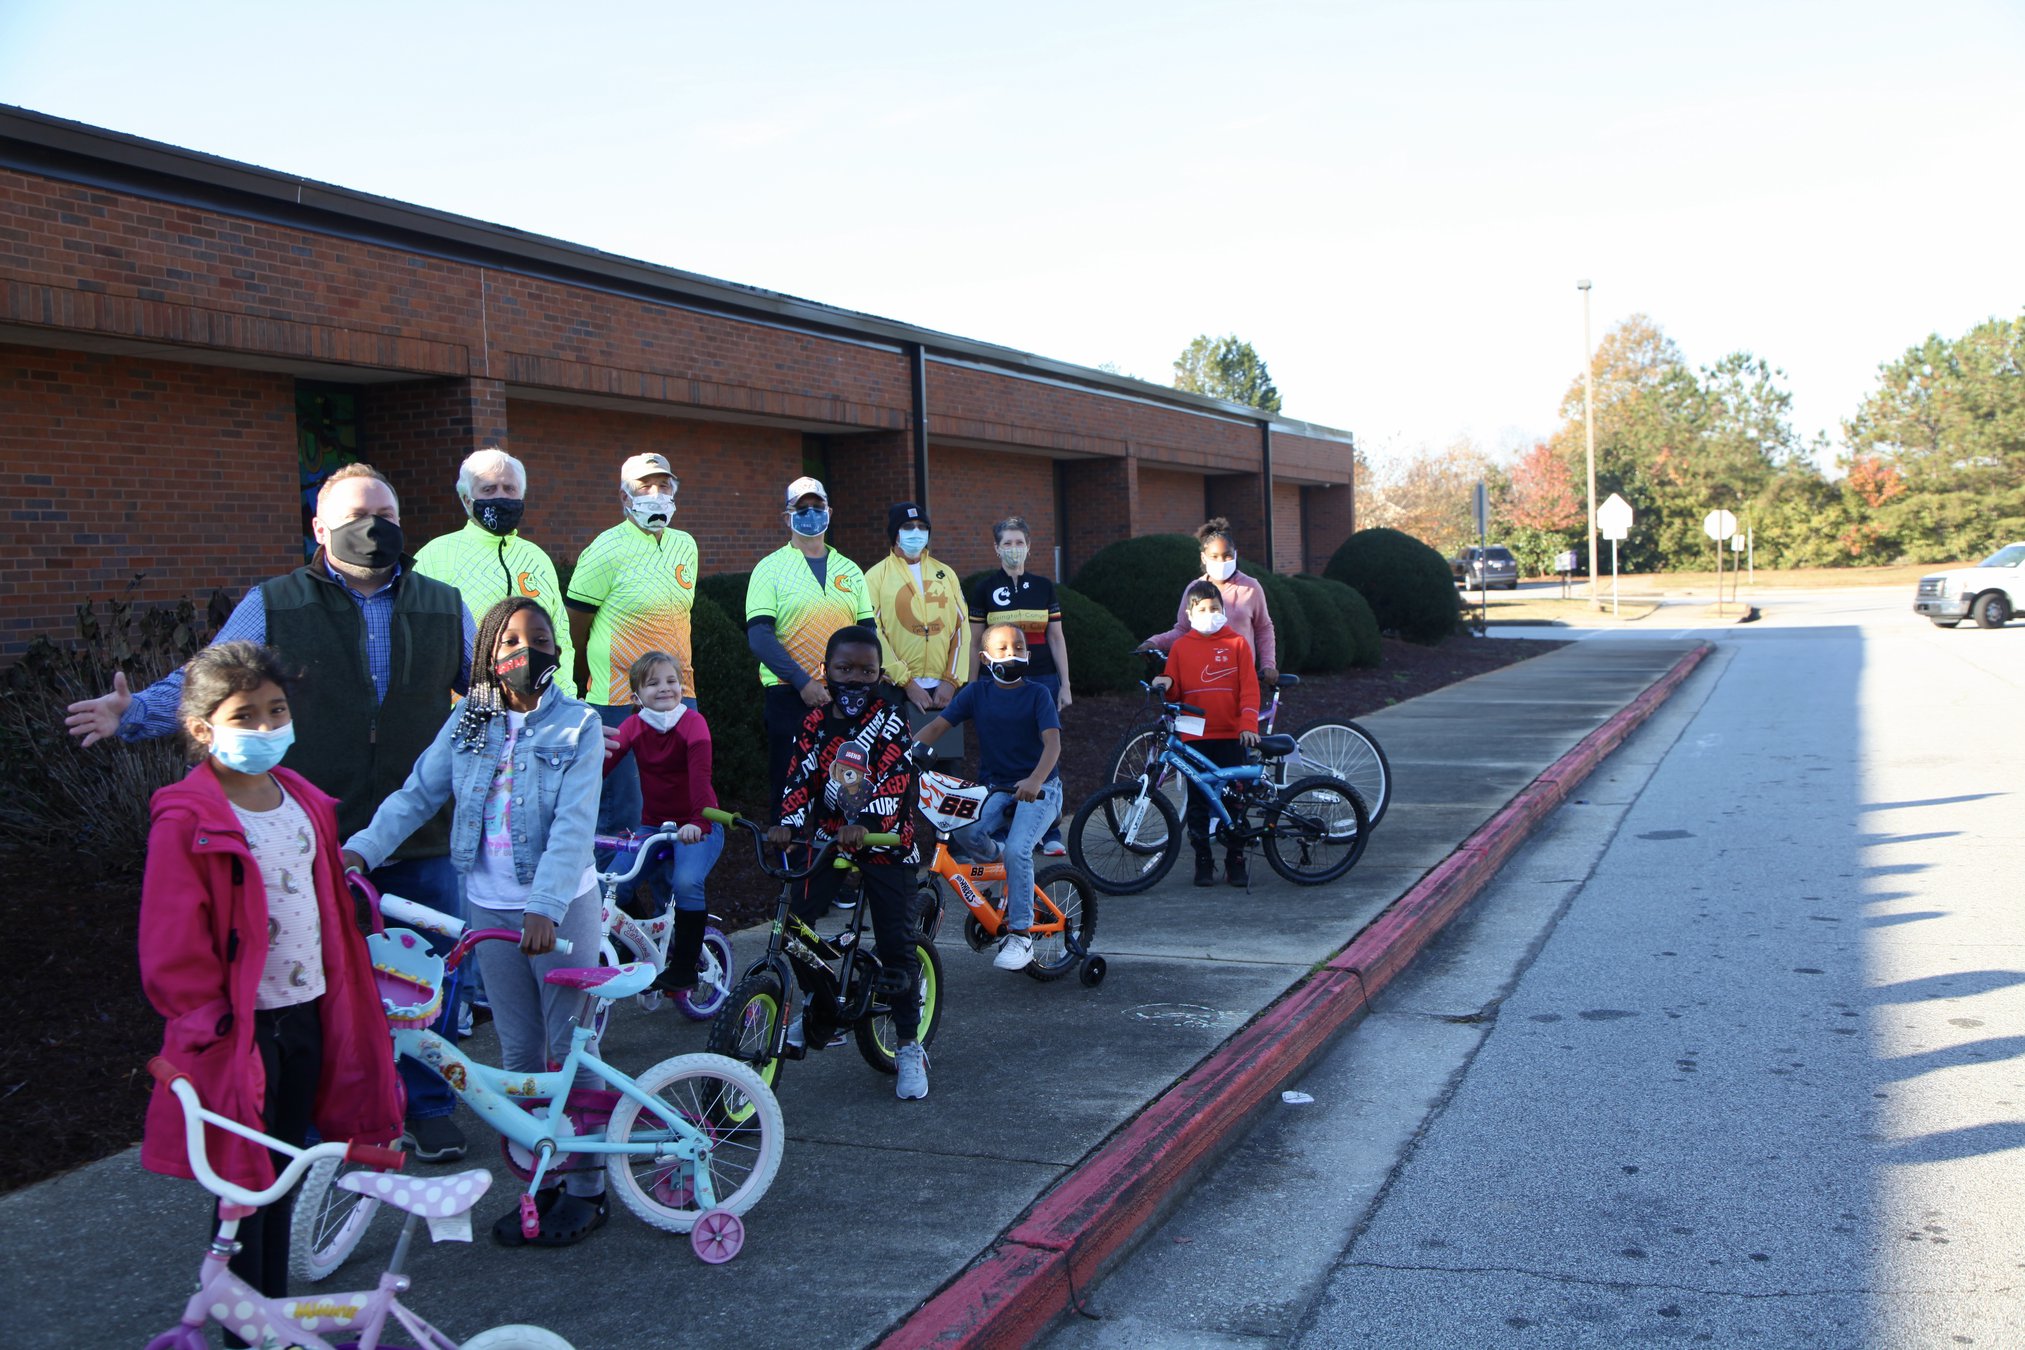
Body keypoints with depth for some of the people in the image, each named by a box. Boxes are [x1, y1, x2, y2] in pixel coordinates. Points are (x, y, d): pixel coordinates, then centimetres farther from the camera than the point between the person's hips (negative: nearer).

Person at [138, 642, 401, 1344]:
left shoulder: (302, 800, 6)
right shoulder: (187, 823, -16)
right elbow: (171, 954, -15)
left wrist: (344, 1007, 15)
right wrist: (216, 1027, -13)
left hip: (307, 1015, 7)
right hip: (241, 1029, -6)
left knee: (285, 1173, 18)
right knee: (245, 1185, 5)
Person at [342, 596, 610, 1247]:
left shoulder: (578, 725, -9)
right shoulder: (469, 722, 4)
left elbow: (573, 825, -18)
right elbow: (417, 793, 0)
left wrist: (545, 908, -29)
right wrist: (361, 849, -15)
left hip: (561, 906, -4)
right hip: (491, 906, 4)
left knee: (571, 1050, 3)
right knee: (519, 1052, 12)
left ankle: (585, 1187, 16)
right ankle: (538, 1180, 25)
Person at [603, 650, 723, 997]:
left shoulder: (693, 723, -13)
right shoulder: (633, 726, -1)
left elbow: (700, 775, -28)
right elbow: (602, 766, -13)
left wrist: (698, 821, -44)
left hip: (694, 827, -4)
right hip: (653, 825, 4)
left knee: (686, 882, -28)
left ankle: (684, 970, -12)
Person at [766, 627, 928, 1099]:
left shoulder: (890, 720, -7)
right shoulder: (814, 724, 4)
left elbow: (895, 778, -18)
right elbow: (800, 779, -2)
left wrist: (866, 822, -33)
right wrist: (788, 823, -21)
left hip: (884, 841, -3)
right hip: (828, 838, 3)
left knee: (896, 945, -4)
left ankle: (909, 1047, 8)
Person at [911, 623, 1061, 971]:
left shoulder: (1037, 694, -6)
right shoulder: (977, 693, 2)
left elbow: (1052, 741, -19)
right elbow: (937, 726, -5)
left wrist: (1034, 780, -38)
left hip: (1039, 789, -3)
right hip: (999, 789, 3)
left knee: (1017, 849, -27)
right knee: (967, 833, -24)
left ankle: (1020, 936, -13)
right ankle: (1006, 875, 7)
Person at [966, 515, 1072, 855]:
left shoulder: (1043, 587, 8)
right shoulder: (984, 588, 4)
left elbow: (1056, 638, 9)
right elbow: (975, 642, 6)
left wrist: (1065, 685, 4)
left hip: (1041, 678, 1)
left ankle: (1050, 833, 9)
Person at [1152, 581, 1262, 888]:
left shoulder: (1237, 644, 4)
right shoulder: (1180, 648, 8)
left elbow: (1249, 688, 0)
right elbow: (1175, 692, 9)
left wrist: (1249, 724, -12)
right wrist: (1166, 685, -14)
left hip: (1231, 736, -1)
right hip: (1195, 737, 1)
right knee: (1198, 802, 4)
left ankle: (1235, 860, 12)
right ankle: (1203, 861, 13)